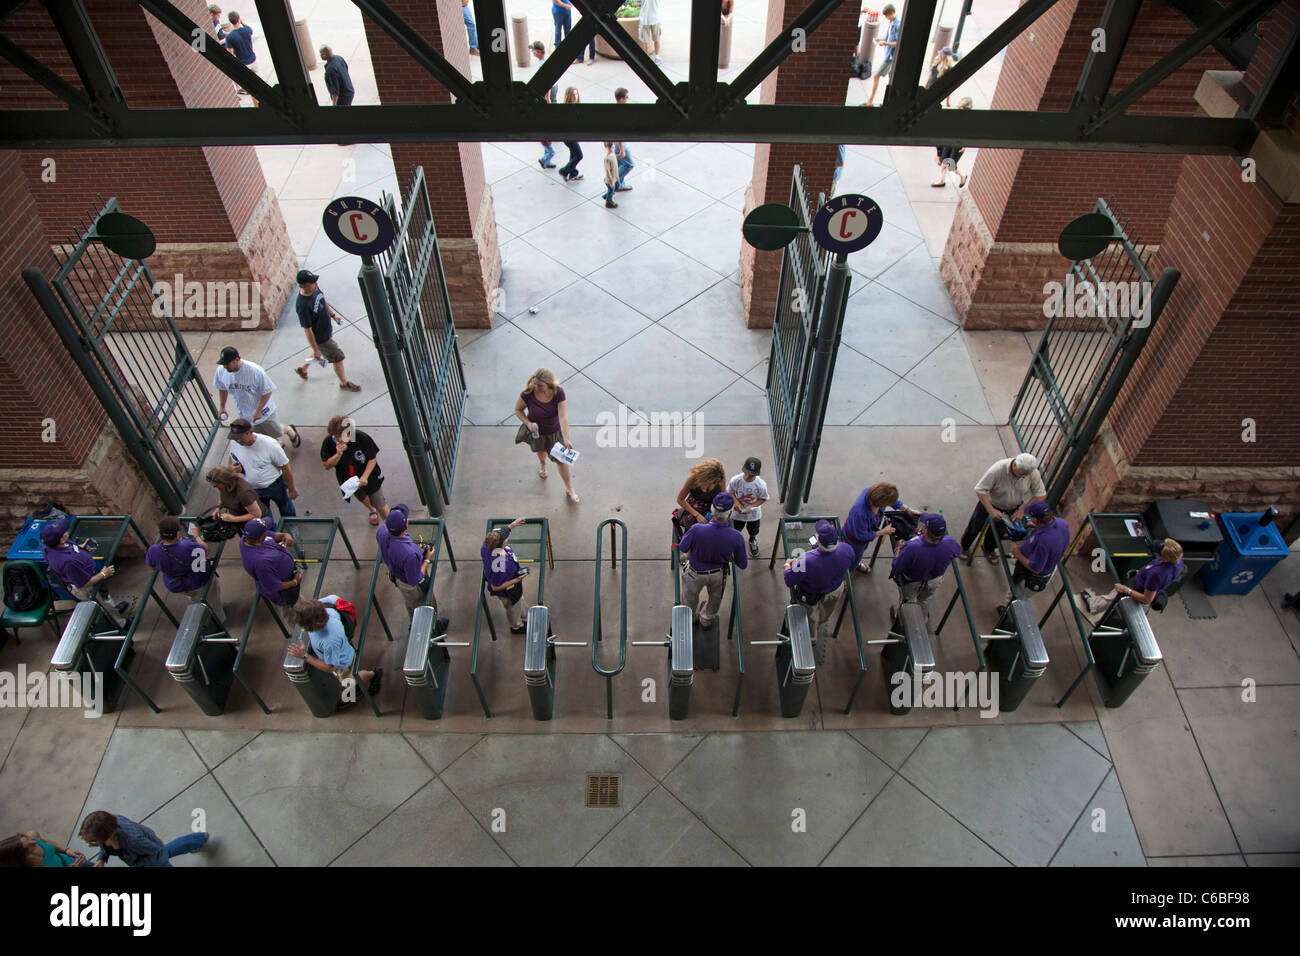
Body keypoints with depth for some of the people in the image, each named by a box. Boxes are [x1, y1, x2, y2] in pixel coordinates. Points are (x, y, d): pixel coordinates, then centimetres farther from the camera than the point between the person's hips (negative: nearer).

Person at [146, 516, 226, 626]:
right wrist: (196, 535, -2)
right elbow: (205, 551, -16)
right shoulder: (190, 547, -39)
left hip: (175, 587, 3)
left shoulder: (153, 551, -28)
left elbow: (153, 567, -5)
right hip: (200, 582, -3)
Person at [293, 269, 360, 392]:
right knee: (338, 358, 9)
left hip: (327, 330, 8)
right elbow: (307, 330, -28)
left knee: (319, 352, 31)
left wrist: (333, 315, 19)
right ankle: (344, 383, 33)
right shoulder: (302, 305, -37)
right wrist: (315, 349, -21)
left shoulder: (314, 288, -13)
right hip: (320, 338, -8)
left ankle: (302, 368, 55)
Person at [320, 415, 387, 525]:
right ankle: (372, 510, 66)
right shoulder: (328, 442, -24)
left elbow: (372, 459, -18)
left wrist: (364, 477, -28)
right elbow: (326, 466, -18)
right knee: (361, 497, 33)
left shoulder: (361, 437, -29)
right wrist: (338, 454, -35)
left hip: (369, 476, -3)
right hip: (349, 480, 3)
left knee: (380, 506, 5)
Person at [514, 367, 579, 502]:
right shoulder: (527, 394, -30)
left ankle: (569, 489, 28)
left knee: (561, 460, 7)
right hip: (536, 431, 1)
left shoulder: (558, 393, -31)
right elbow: (518, 410, -12)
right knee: (541, 451, 31)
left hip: (555, 432, -1)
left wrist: (566, 439, -45)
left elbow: (563, 417, -36)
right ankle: (543, 465, 69)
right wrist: (528, 423, -29)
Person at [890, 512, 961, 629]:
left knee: (907, 600, 30)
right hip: (934, 581, 3)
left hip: (912, 582, -3)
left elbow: (897, 568, -30)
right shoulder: (950, 544, -35)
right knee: (926, 601, 35)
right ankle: (923, 623, 63)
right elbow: (958, 549, -7)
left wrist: (899, 548, -14)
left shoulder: (912, 548, -47)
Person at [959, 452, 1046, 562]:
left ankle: (989, 549, 53)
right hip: (990, 503, -3)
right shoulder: (998, 470, -40)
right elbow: (979, 490, -33)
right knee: (975, 527, 14)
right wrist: (991, 510, -38)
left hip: (1012, 508, 3)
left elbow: (1041, 495, -16)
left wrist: (1021, 511, -23)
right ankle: (965, 547, 44)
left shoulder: (1033, 473, -29)